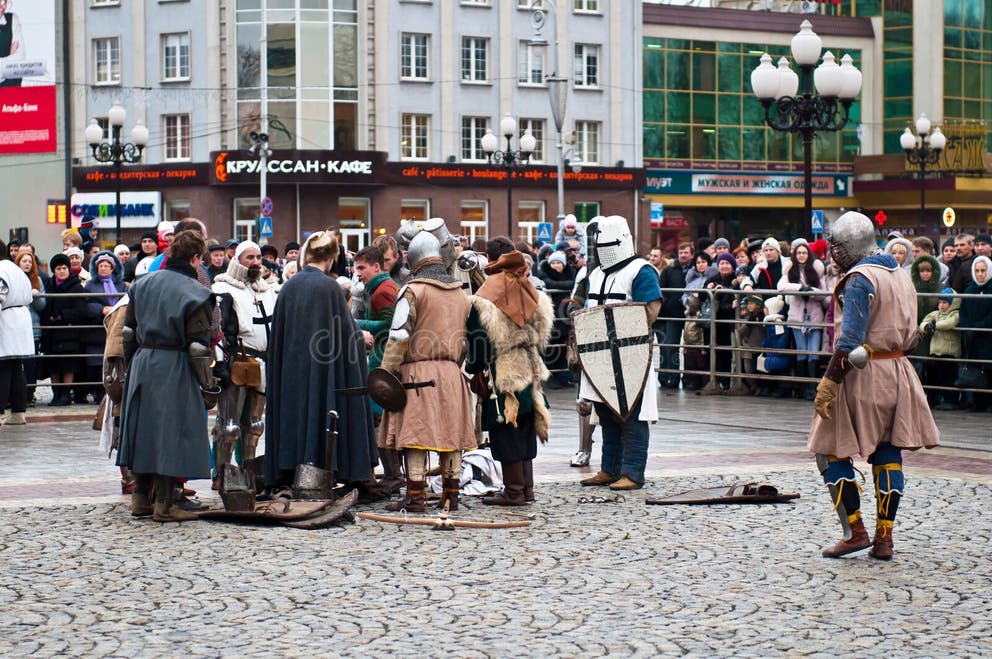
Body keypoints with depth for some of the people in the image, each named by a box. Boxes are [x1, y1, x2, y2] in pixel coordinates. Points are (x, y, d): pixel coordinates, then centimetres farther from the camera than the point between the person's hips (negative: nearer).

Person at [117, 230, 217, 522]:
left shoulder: (142, 284, 8)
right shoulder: (194, 293, -11)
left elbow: (128, 331, 12)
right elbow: (198, 344, -14)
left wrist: (130, 364, 19)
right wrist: (206, 379, -7)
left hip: (142, 364, 6)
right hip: (174, 368, -6)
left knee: (144, 428, 14)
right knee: (172, 431, -1)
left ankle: (141, 499, 21)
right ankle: (164, 505, 0)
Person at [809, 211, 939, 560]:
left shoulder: (860, 278, -14)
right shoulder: (900, 273, 13)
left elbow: (850, 341, -20)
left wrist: (828, 383, -20)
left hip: (863, 374, -8)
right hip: (899, 373, 8)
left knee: (832, 452, 2)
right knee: (887, 455, 10)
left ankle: (855, 532, -3)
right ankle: (884, 538, 10)